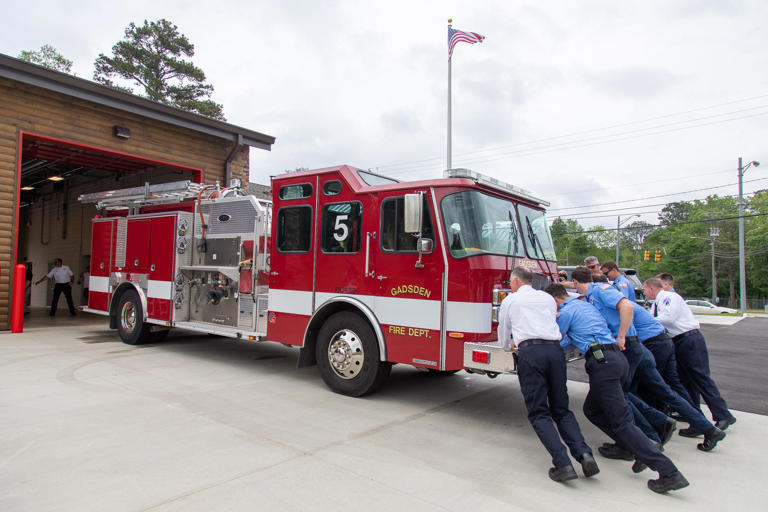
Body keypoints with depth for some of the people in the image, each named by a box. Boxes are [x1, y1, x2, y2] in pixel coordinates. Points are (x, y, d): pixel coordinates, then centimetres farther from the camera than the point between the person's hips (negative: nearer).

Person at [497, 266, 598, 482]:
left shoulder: (510, 300, 15)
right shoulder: (548, 298, 24)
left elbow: (504, 340, 23)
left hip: (530, 352, -4)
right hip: (555, 350, 4)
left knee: (538, 413, -1)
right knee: (561, 409, 12)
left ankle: (563, 464, -14)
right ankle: (584, 453, -7)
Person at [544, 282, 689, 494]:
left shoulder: (566, 312, -1)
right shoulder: (585, 305, 26)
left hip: (602, 362, -9)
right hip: (617, 357, 9)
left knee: (621, 421, -8)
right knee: (592, 409, 20)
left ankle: (669, 472, -12)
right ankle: (632, 447, 15)